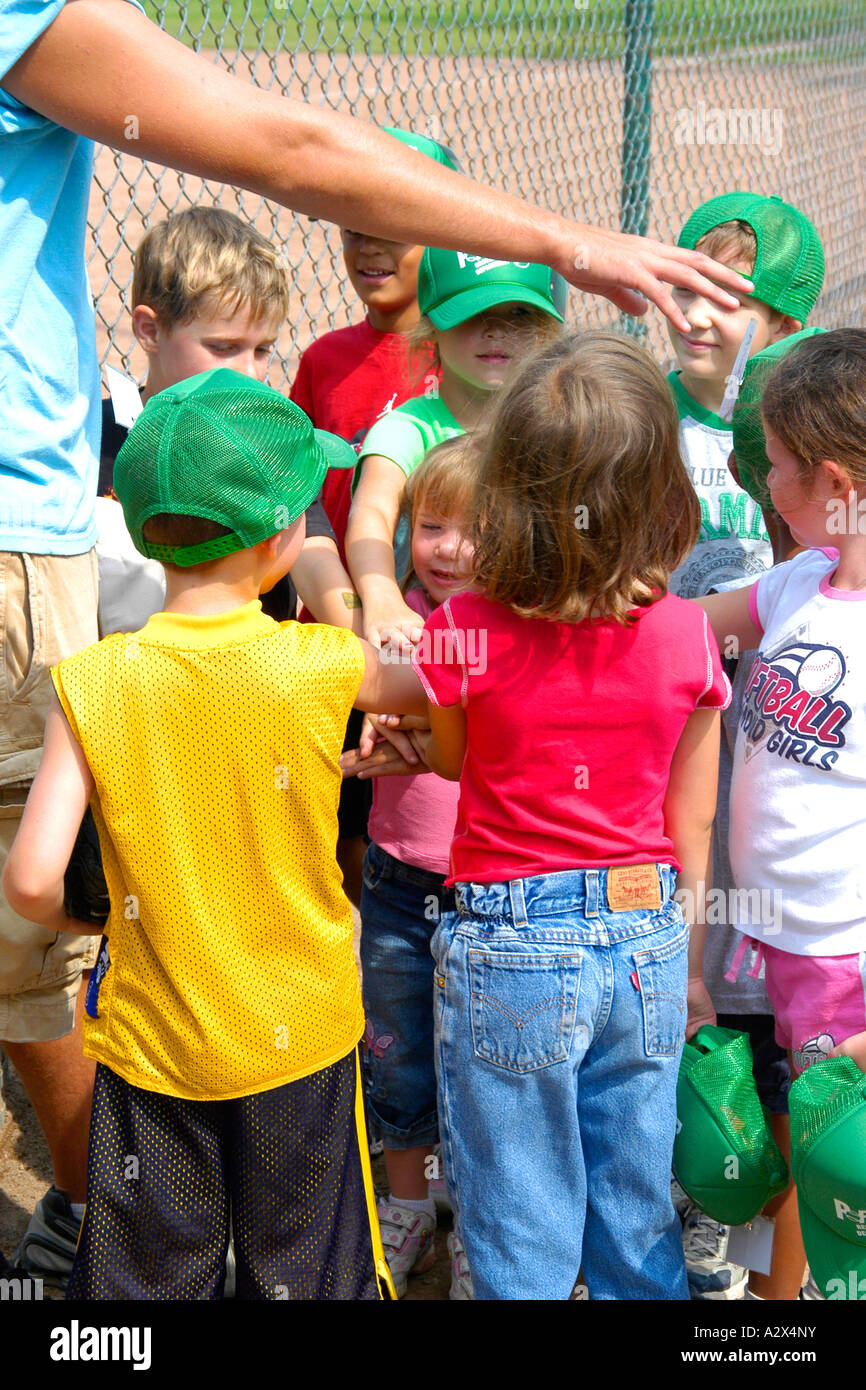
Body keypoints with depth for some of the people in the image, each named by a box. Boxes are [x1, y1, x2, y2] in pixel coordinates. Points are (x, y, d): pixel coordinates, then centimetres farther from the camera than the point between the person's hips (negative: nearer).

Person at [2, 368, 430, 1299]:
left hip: (150, 1039, 0)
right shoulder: (323, 665, -15)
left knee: (148, 1278, 16)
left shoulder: (91, 684, -15)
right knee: (300, 1275, 17)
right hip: (299, 1037, 0)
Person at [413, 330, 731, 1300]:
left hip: (510, 956, -3)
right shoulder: (687, 637, -6)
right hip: (646, 944, 3)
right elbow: (693, 827, 3)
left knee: (521, 1246, 11)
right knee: (638, 1218, 19)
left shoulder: (463, 634, -16)